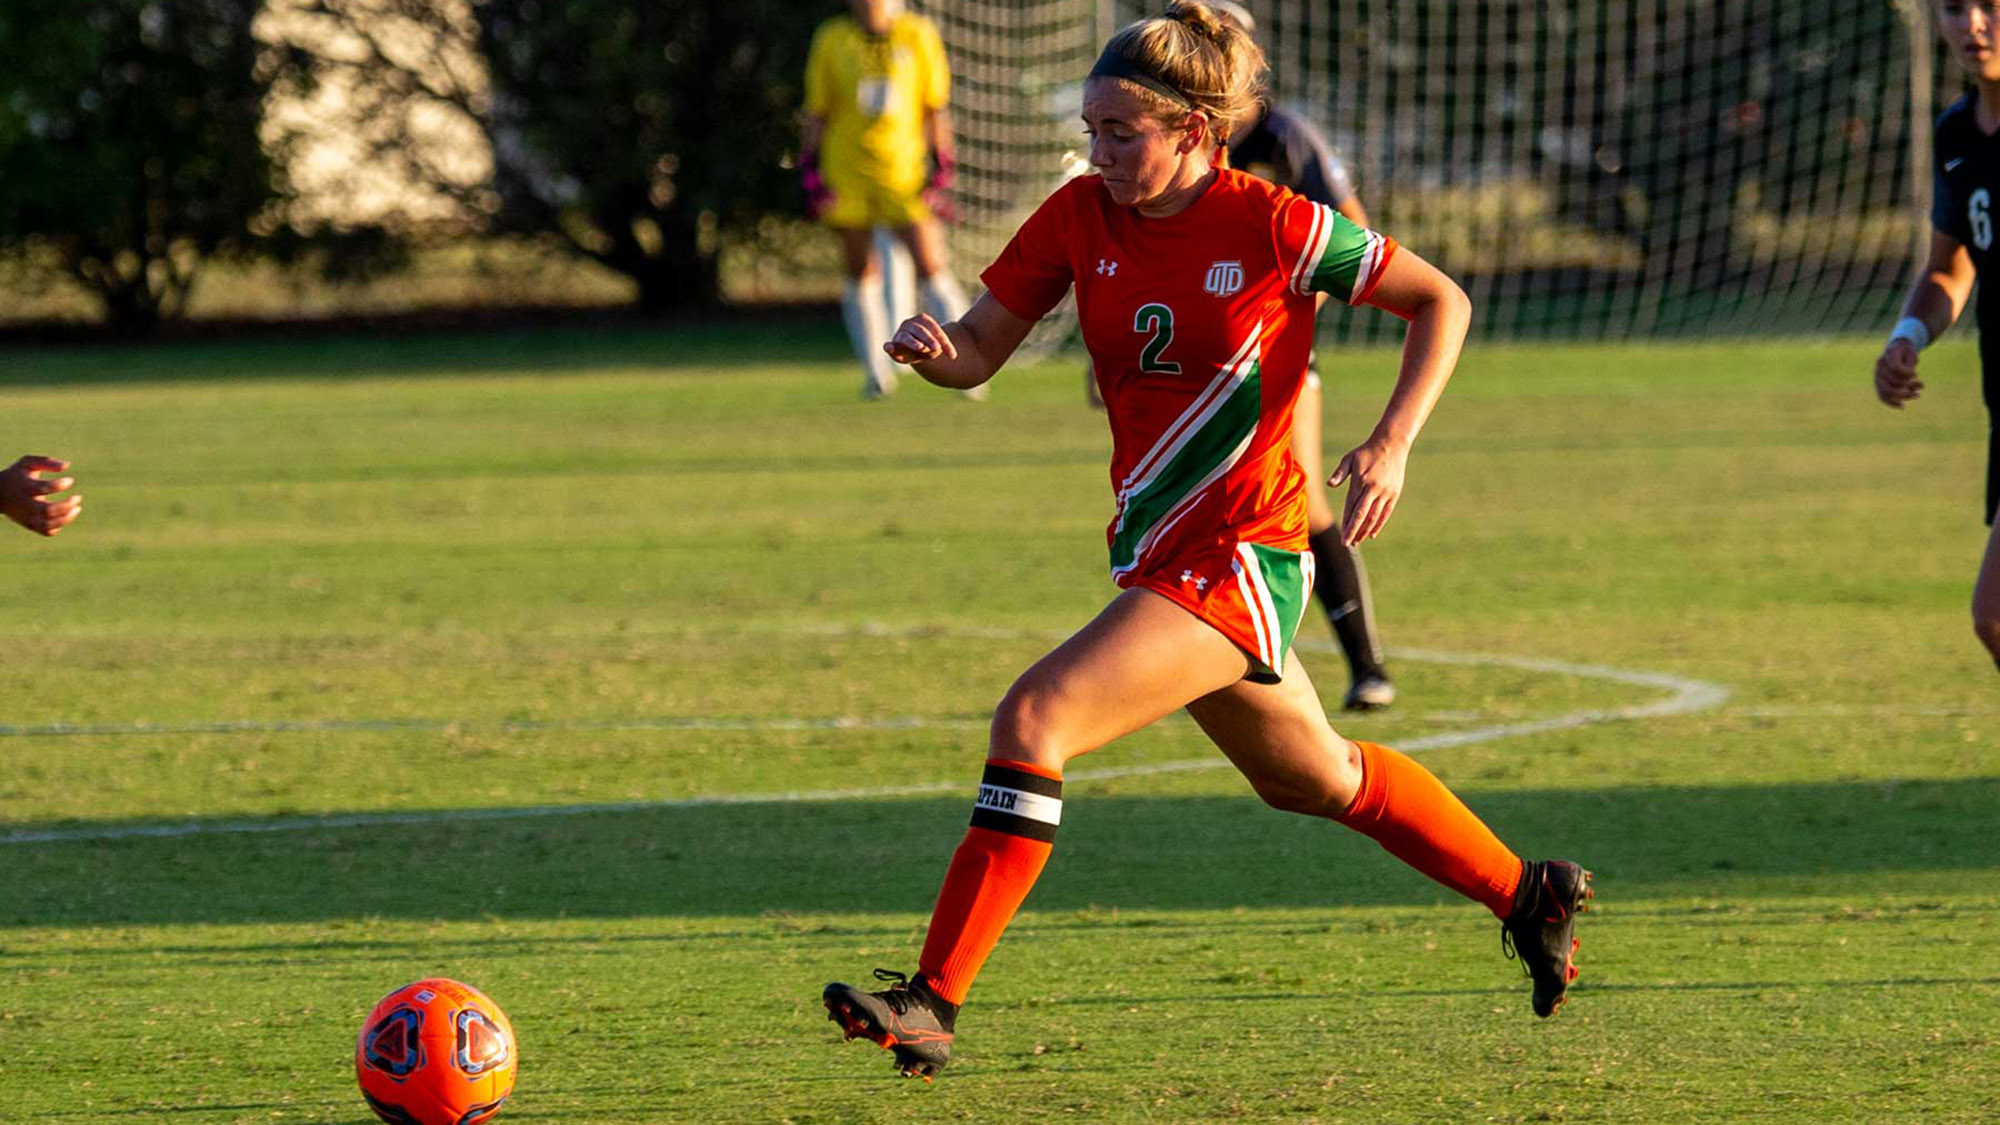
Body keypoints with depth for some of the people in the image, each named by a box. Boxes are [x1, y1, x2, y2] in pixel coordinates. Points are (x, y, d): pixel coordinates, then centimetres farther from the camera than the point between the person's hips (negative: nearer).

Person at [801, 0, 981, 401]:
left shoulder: (919, 37, 2)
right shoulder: (832, 41, 3)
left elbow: (935, 108, 8)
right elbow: (817, 112, 9)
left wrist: (941, 169, 4)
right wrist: (811, 171, 4)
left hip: (905, 171, -1)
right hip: (848, 174, 1)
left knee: (931, 269, -10)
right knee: (860, 273, 4)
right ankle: (875, 372, 14)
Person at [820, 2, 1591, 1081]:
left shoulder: (1271, 225, -15)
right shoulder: (1080, 216, 0)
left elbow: (1440, 301, -4)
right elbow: (979, 352, 4)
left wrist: (1391, 444, -16)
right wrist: (930, 345, -20)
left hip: (1237, 559, -8)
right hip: (1156, 547, 8)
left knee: (1033, 717, -23)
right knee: (1310, 777, 25)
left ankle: (934, 1001, -22)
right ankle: (1527, 894, 45)